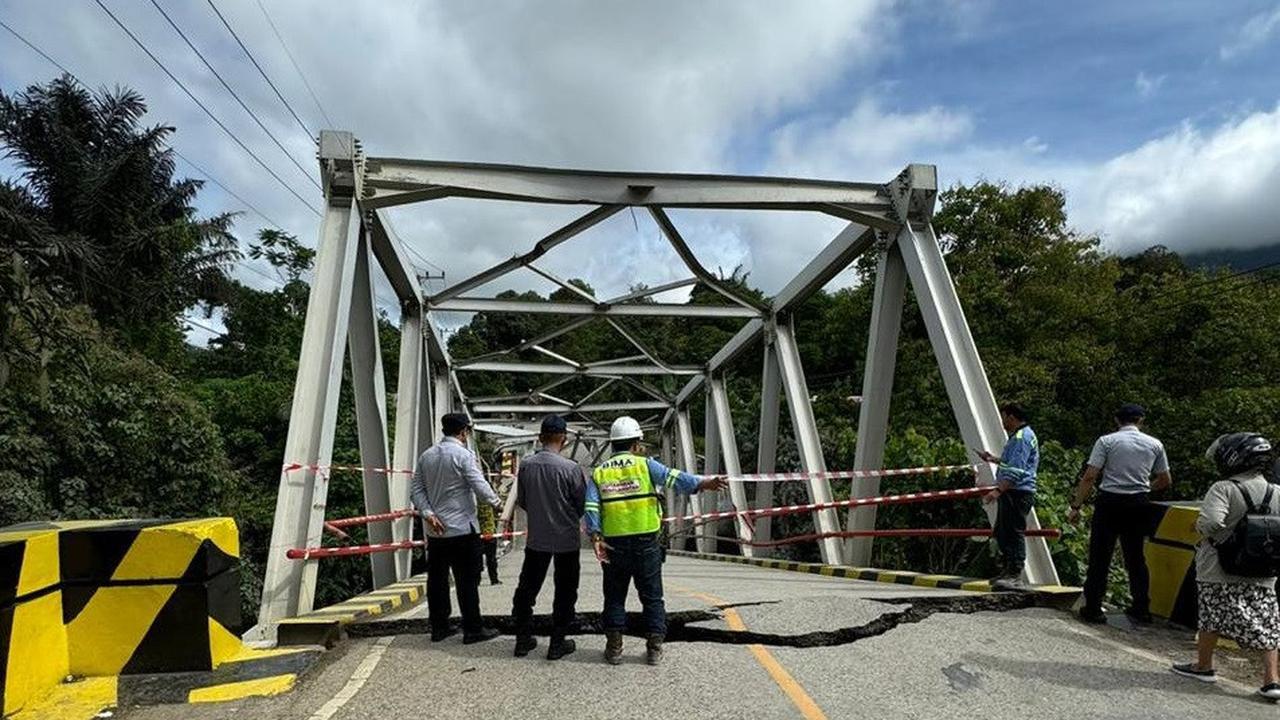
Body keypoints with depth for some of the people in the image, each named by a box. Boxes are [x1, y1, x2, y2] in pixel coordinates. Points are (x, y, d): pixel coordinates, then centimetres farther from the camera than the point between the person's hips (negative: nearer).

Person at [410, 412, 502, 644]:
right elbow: (480, 486, -15)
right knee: (467, 581, 1)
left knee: (437, 579, 12)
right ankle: (472, 630, 6)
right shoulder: (463, 454, -12)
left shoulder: (426, 456, 9)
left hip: (435, 530, 7)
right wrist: (496, 502, 1)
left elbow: (417, 490, 5)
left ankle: (438, 627, 19)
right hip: (462, 529, -7)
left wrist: (428, 514, -3)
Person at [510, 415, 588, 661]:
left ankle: (523, 640, 23)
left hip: (536, 538, 3)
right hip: (566, 539, -3)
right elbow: (583, 504, -8)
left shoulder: (526, 465, -8)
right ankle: (557, 644, 15)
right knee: (564, 593, 10)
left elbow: (521, 501, 3)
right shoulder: (571, 468, -18)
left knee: (527, 589, 16)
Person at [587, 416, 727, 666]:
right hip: (646, 542, -2)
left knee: (615, 596, 14)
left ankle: (614, 648, 15)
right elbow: (673, 478, -18)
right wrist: (702, 483, -29)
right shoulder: (645, 465, -2)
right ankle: (654, 648, 12)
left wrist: (595, 538, -11)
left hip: (614, 544, 2)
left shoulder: (599, 473, 8)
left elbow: (591, 508, -4)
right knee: (652, 596, 10)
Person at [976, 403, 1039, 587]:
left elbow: (1016, 470, -24)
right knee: (1001, 532, 14)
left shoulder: (1022, 437, -15)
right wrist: (993, 459, 28)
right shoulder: (1017, 436, 19)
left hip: (1018, 492, -11)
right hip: (1010, 492, 11)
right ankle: (1007, 569, 22)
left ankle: (1014, 574, -4)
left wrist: (998, 491, -28)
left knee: (1014, 532, -7)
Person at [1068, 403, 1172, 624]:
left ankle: (1092, 609, 3)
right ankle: (1141, 610, 20)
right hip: (1139, 504, 3)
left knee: (1100, 557, 2)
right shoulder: (1155, 444, 6)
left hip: (1110, 501, -3)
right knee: (1136, 557, 15)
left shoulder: (1107, 441, -5)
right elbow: (1165, 481, 12)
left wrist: (1076, 506, -7)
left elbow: (1090, 477, -11)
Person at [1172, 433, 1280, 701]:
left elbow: (1210, 522, -26)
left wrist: (1199, 528, -6)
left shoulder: (1224, 489, -14)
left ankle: (1204, 666, 22)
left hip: (1219, 570, -4)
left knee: (1211, 616, 9)